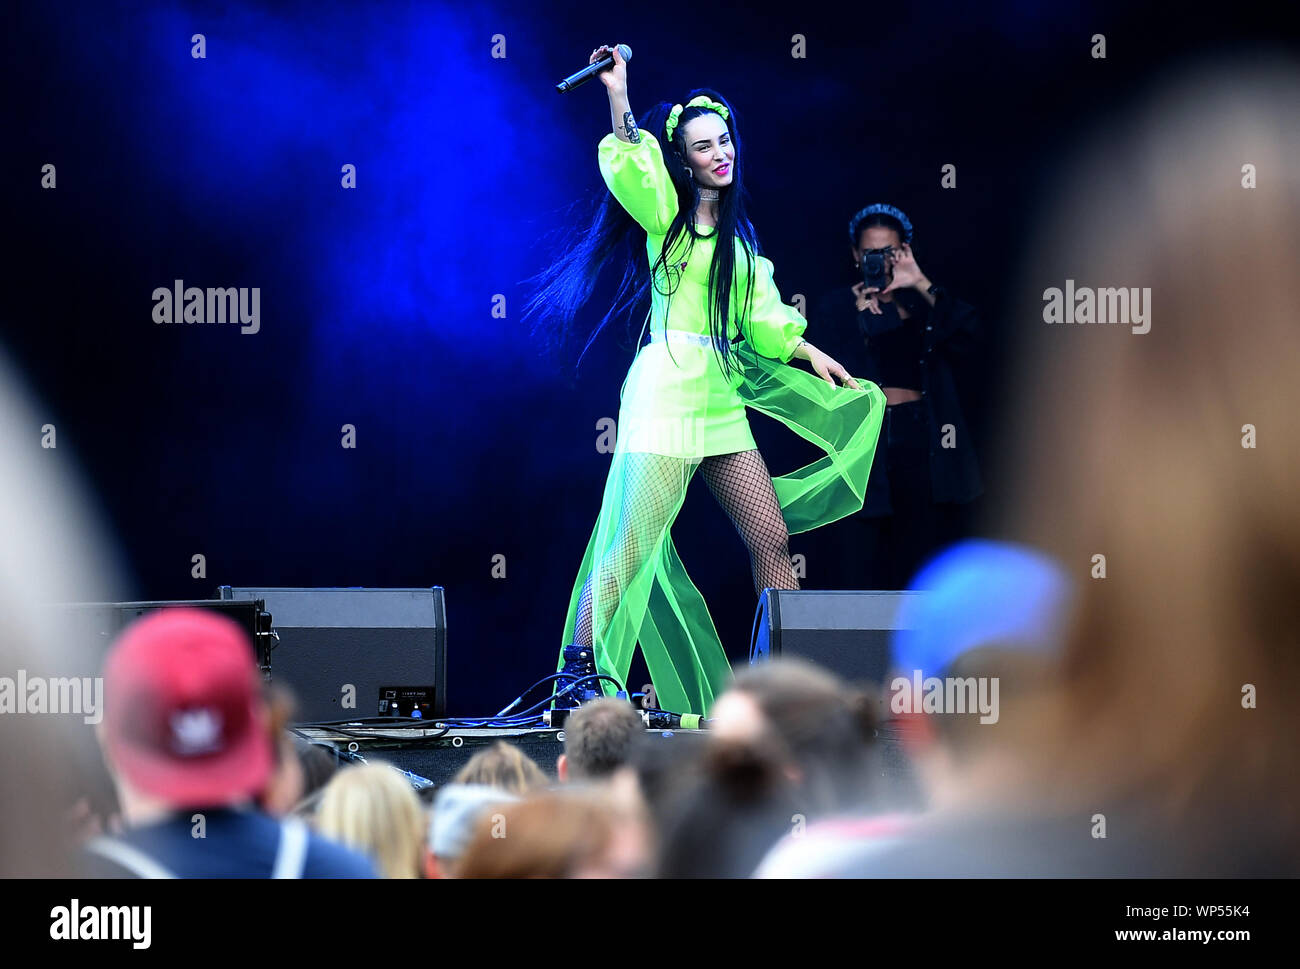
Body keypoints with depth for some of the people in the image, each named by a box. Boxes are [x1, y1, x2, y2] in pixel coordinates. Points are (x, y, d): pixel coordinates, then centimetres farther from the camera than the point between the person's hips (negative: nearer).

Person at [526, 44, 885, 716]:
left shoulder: (739, 235, 21)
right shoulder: (665, 213, 3)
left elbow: (761, 315, 24)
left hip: (724, 400, 6)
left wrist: (808, 352, 15)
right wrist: (619, 98, -26)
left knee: (772, 539, 4)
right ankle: (576, 673, -12)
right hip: (668, 390, -6)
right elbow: (629, 163, -16)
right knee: (633, 546, -13)